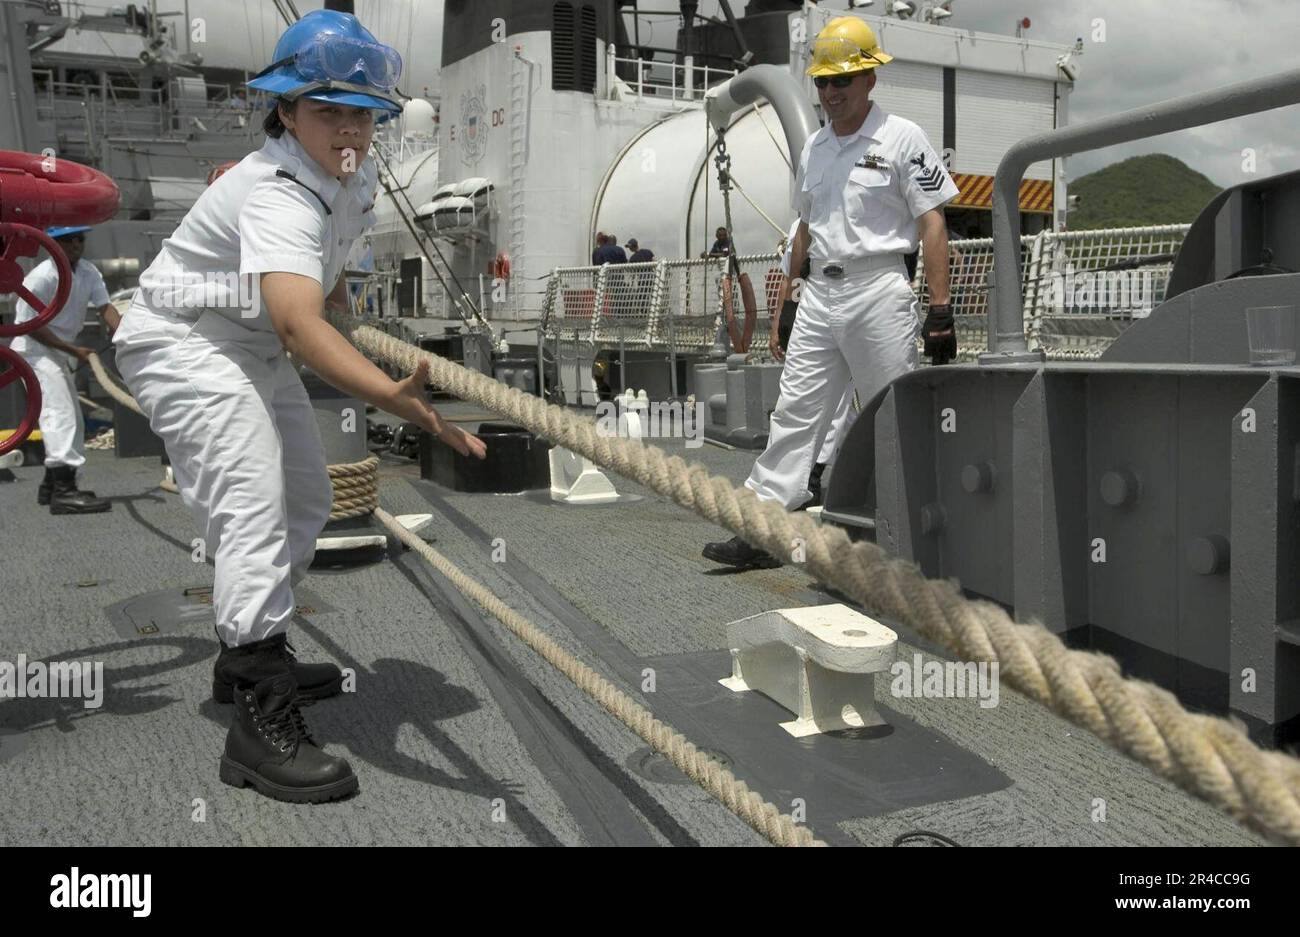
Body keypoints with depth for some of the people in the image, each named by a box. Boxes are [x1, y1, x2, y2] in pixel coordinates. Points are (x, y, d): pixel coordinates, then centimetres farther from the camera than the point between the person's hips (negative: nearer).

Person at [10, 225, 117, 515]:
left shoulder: (89, 272, 1)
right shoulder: (41, 277, -20)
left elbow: (105, 306, -9)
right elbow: (32, 327, -19)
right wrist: (74, 350, -22)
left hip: (60, 351, 9)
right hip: (34, 348, -9)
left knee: (72, 418, 13)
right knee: (60, 413, -20)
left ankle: (52, 485, 26)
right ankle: (64, 492, -26)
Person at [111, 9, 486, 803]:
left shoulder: (358, 172, -4)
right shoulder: (279, 193, -32)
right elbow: (297, 320, -52)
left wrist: (334, 281, 6)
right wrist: (391, 396, -65)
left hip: (255, 349, 9)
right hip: (184, 342, -9)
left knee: (307, 501, 15)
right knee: (254, 509, -22)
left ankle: (252, 654, 29)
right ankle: (261, 719, -22)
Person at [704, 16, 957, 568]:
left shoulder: (901, 138, -3)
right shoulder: (814, 147, 16)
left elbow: (931, 223, -7)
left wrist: (939, 309, -14)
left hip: (878, 292, -6)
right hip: (818, 295, 6)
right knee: (795, 411, 1)